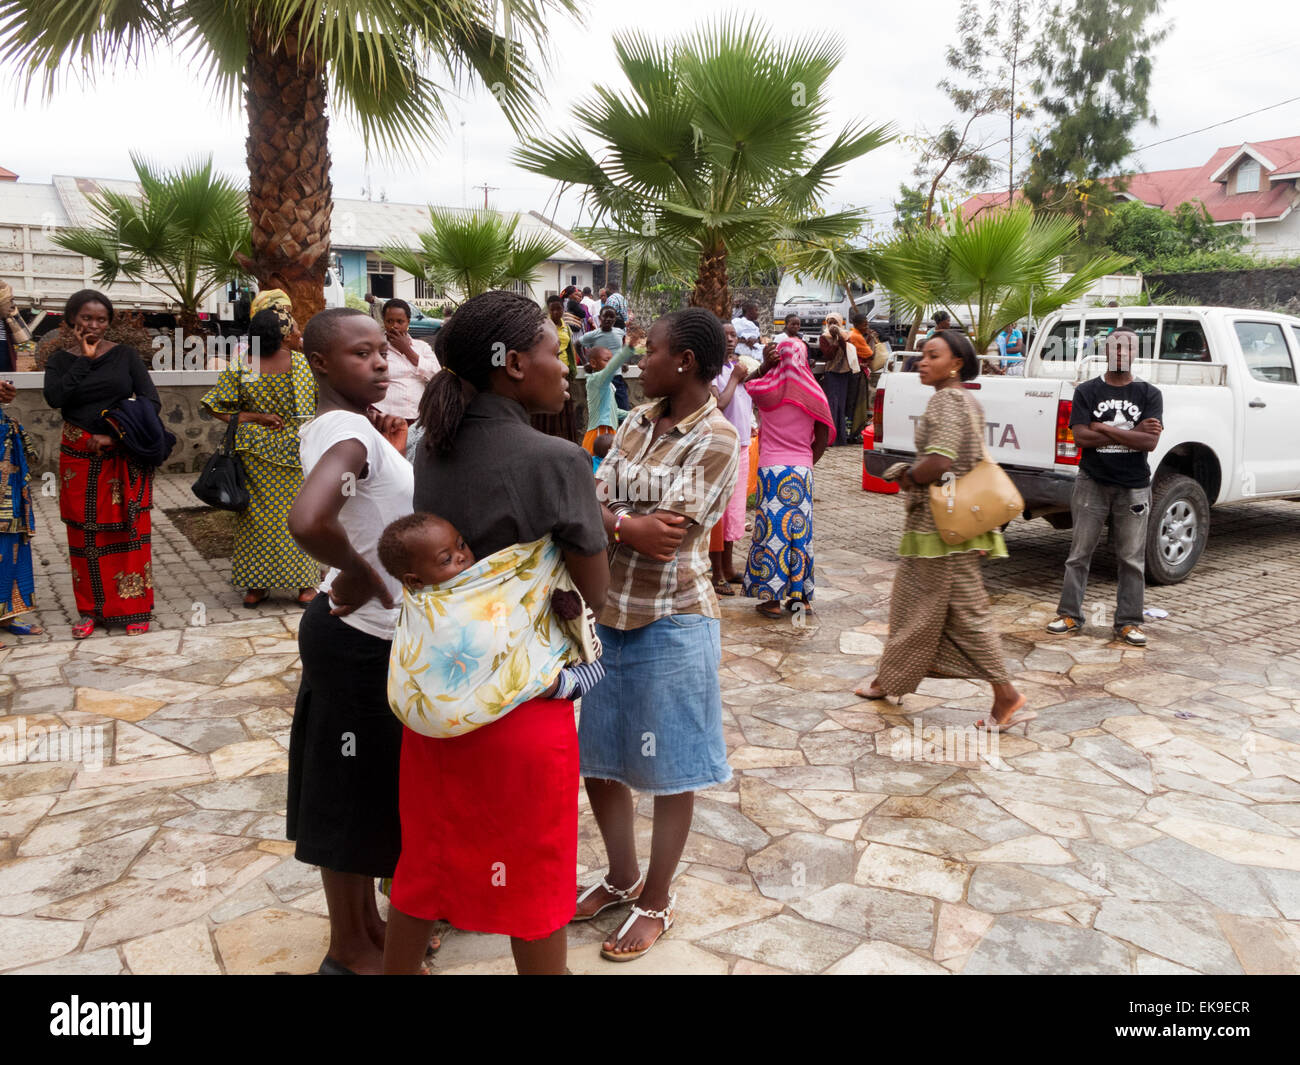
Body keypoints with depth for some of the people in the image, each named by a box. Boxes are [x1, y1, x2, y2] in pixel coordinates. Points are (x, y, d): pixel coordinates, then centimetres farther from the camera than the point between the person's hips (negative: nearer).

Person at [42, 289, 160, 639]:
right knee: (84, 534, 6)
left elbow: (151, 402, -6)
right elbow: (55, 398, -14)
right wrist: (83, 358, -11)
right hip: (78, 459, 2)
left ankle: (134, 608, 9)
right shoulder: (60, 360, 5)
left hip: (125, 457, -1)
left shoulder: (126, 355, 2)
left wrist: (114, 435, -14)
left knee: (128, 532, 1)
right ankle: (90, 609, 16)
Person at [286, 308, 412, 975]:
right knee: (351, 793, 7)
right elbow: (307, 521, -43)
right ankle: (350, 949, 27)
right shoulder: (349, 433, -24)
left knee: (373, 787, 21)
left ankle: (368, 921, 40)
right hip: (359, 641, -9)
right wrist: (359, 573, -26)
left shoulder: (335, 427, 6)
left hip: (373, 634, 9)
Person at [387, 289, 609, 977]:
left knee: (429, 854, 24)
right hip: (522, 697, -6)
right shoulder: (556, 461, -20)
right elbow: (593, 594, -14)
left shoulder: (433, 449, 0)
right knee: (534, 872, 15)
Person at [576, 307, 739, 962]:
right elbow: (597, 506, -1)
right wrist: (630, 525, -19)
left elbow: (665, 536, -19)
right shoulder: (640, 422, 7)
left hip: (671, 621, -7)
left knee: (669, 768, 9)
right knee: (596, 755, 17)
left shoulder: (717, 437, -13)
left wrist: (607, 517, -10)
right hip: (610, 612, 7)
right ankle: (622, 876, 39)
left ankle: (657, 901, 29)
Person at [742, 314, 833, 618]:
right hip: (802, 468, 3)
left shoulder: (768, 389, -5)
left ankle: (770, 598, 5)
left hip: (772, 467, -3)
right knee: (800, 530, 10)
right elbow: (823, 437, 6)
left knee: (771, 530, 2)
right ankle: (799, 595, 17)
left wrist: (764, 365, 10)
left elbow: (747, 384, 18)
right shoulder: (814, 394, 2)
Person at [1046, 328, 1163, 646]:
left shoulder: (1149, 395, 4)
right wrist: (1132, 432, -11)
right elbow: (1081, 436, -11)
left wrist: (1105, 429, -13)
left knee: (1132, 559, 5)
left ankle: (1129, 622, 14)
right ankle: (1070, 614, 14)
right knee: (1079, 553, 4)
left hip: (1133, 488, 1)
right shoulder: (1087, 391, 3)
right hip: (1093, 483, 0)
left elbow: (1151, 441, -9)